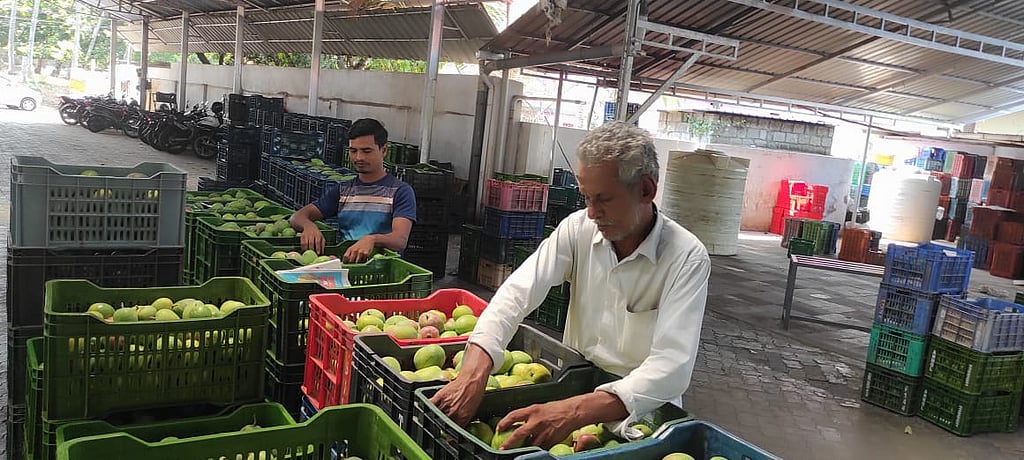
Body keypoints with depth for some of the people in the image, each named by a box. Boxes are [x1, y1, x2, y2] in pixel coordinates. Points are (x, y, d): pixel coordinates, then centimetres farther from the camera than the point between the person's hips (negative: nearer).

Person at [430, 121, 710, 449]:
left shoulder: (688, 258, -17)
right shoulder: (579, 228, -6)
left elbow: (672, 366, -27)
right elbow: (518, 292, -16)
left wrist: (574, 412, -41)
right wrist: (473, 375, -33)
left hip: (643, 405, -3)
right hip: (574, 383, 3)